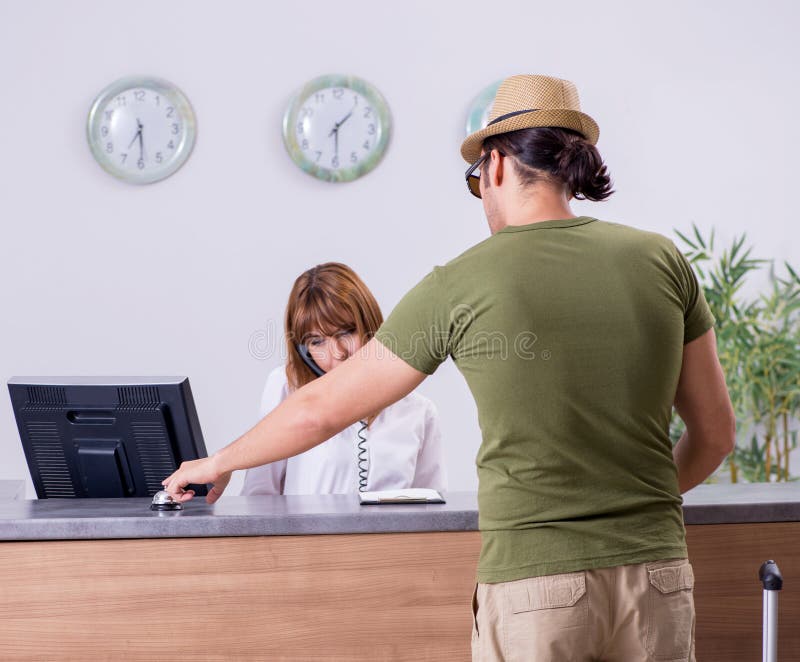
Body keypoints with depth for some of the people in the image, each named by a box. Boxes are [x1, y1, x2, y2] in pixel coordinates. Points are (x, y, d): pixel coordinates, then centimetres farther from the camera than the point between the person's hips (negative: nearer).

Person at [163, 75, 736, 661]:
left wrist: (220, 463, 21)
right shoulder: (661, 260, 3)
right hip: (654, 572, 3)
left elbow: (320, 409, 4)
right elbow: (716, 431, 10)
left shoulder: (461, 284, -3)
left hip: (533, 582, -2)